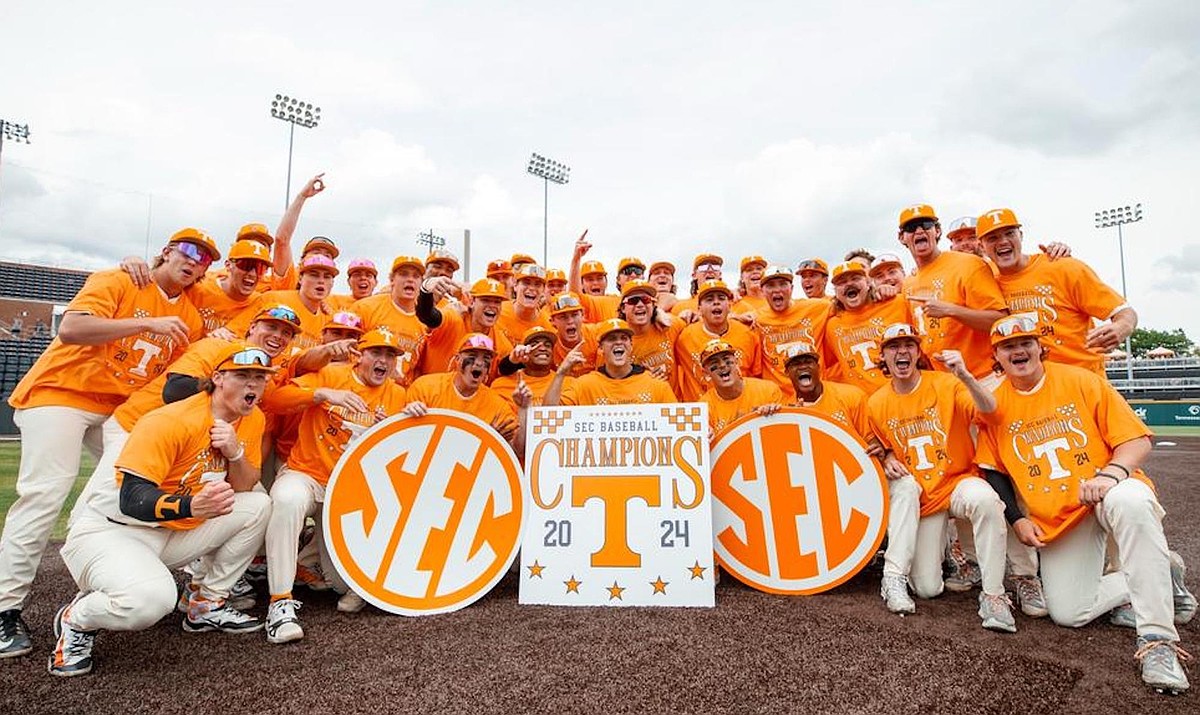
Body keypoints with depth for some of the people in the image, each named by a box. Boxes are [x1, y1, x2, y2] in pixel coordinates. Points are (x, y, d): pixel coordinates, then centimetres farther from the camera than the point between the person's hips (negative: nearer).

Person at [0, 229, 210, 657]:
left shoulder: (191, 319, 8)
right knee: (44, 494, -12)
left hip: (121, 409, 6)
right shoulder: (118, 281, -9)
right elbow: (70, 329, -24)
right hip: (61, 392, -6)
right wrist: (147, 324, -29)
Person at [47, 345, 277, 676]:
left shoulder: (252, 419, -2)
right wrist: (192, 505, -46)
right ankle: (77, 619, 2)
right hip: (109, 531, -7)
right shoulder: (170, 422, -23)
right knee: (150, 598, -34)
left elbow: (243, 491, 0)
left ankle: (208, 605, 7)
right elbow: (131, 499, -27)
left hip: (175, 534, 7)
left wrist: (235, 454, -21)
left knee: (258, 505, -8)